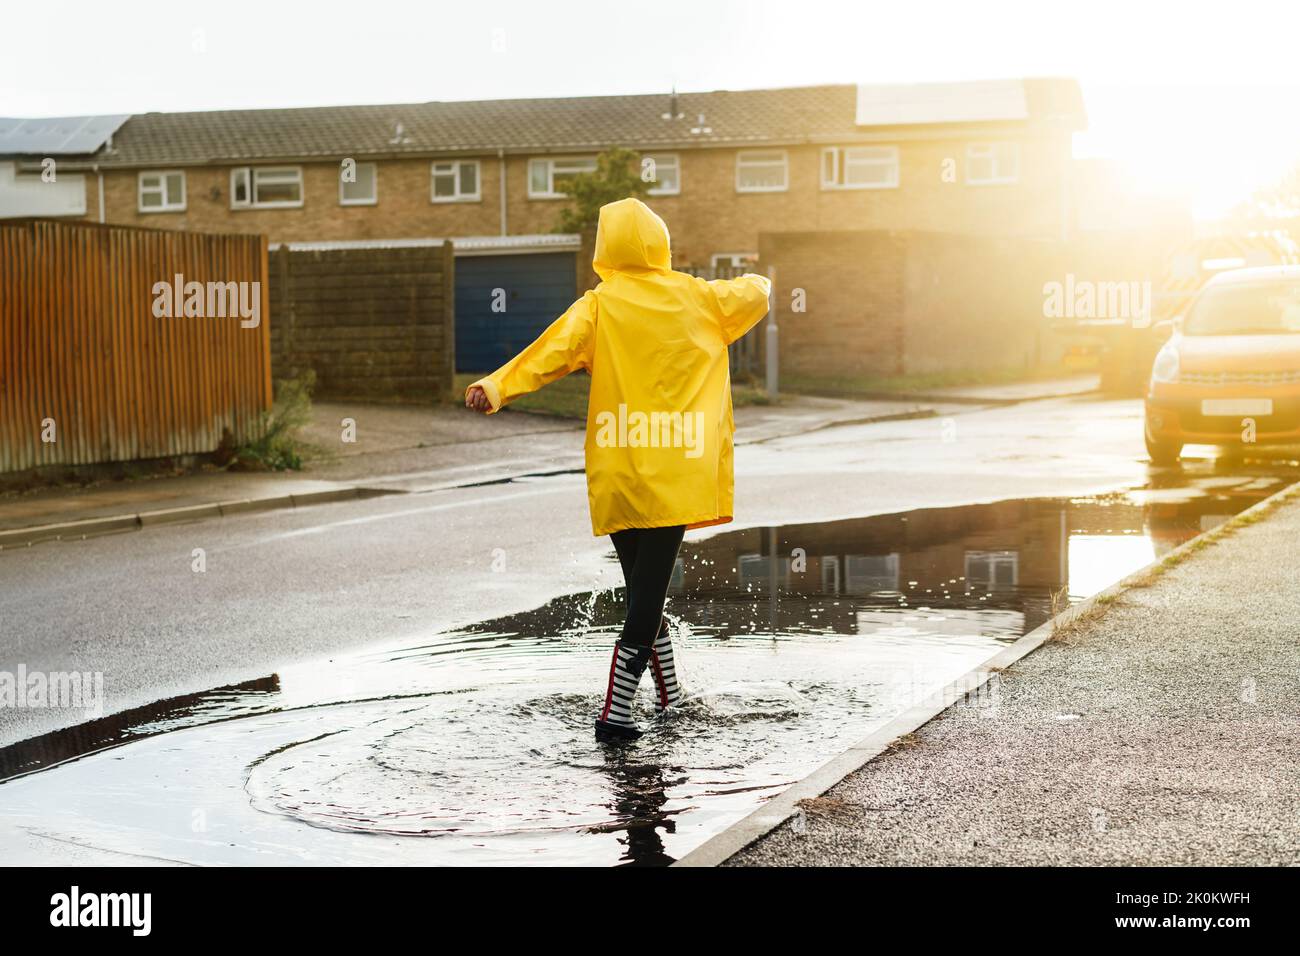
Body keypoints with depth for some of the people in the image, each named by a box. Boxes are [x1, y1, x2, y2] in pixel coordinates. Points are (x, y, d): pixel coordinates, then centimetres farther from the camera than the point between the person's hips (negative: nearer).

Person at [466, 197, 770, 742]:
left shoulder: (597, 307, 0)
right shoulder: (697, 298, 7)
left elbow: (554, 351, -17)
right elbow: (754, 294, 24)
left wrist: (497, 387, -28)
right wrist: (758, 283, 47)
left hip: (617, 480, 1)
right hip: (673, 477, -1)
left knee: (642, 590, 16)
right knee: (649, 593, -5)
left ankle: (669, 692, 28)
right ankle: (615, 711, -14)